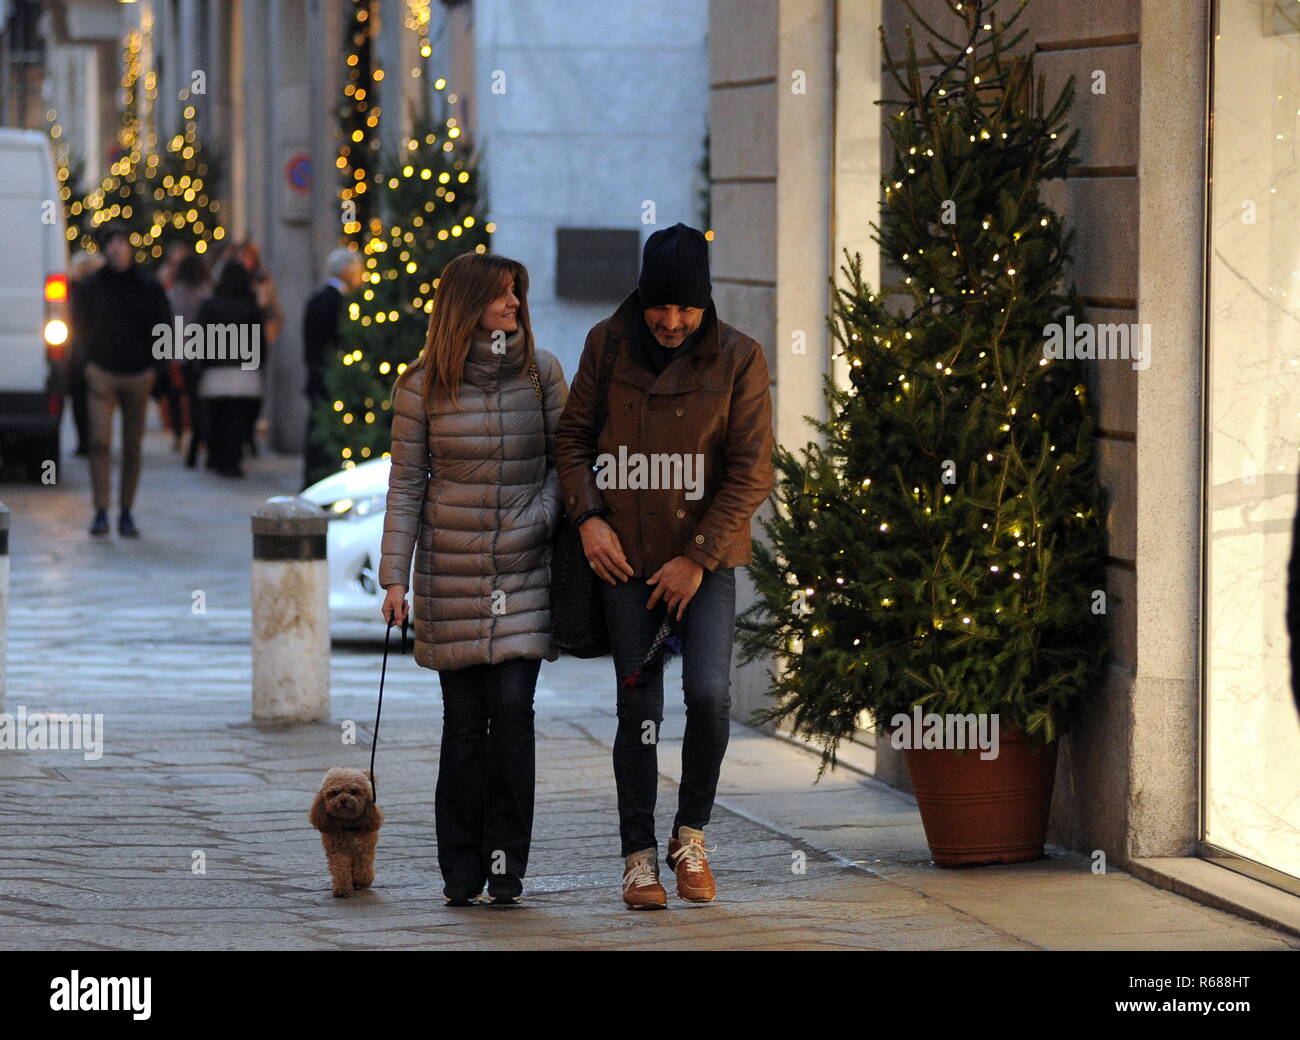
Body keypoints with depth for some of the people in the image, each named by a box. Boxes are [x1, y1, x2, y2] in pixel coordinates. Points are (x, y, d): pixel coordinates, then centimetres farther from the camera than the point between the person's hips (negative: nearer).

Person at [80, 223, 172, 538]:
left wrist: (155, 367, -2)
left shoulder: (148, 287, 1)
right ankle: (101, 512, -13)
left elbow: (165, 329, 7)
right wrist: (89, 362, 10)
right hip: (102, 374, 0)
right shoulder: (94, 285, 3)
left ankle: (126, 514, 13)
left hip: (138, 375, 0)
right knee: (100, 441, -13)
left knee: (132, 447, 4)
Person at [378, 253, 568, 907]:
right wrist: (394, 577, -2)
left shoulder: (542, 372, 2)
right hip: (452, 573, 0)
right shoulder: (422, 386, 0)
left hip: (524, 570, 0)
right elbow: (405, 485, 2)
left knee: (512, 707, -8)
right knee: (464, 717, 1)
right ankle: (461, 872, 9)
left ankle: (506, 865, 0)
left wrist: (538, 516, -10)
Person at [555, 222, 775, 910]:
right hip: (625, 554, 1)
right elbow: (572, 437, 9)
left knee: (709, 694, -15)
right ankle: (639, 855, 13)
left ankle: (691, 834, 7)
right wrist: (588, 516, -7)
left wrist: (697, 557, -10)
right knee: (638, 705, 2)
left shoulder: (738, 359, -6)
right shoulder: (608, 346, 0)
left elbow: (751, 473, -6)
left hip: (704, 556, -1)